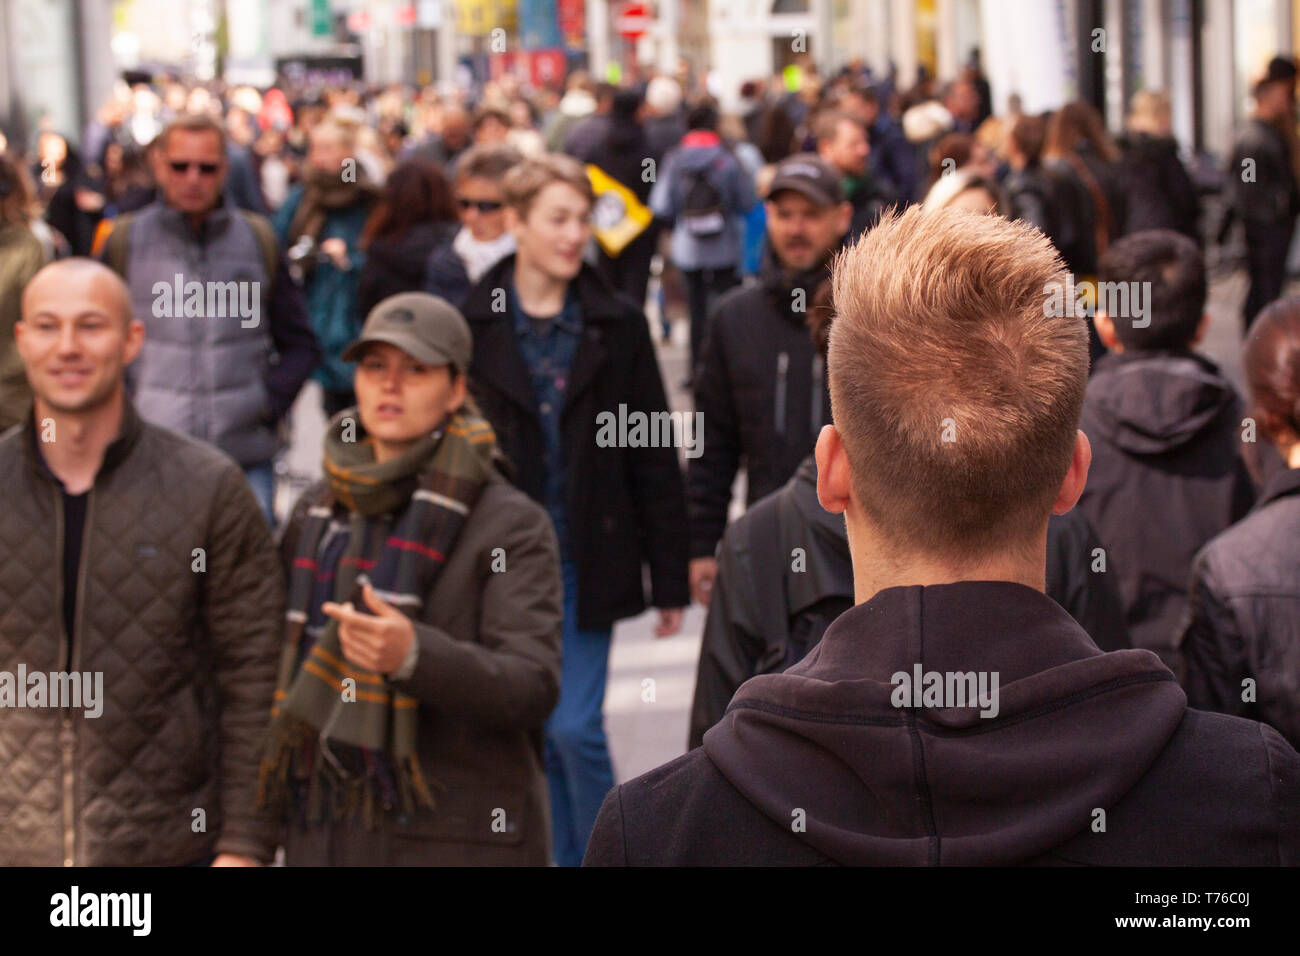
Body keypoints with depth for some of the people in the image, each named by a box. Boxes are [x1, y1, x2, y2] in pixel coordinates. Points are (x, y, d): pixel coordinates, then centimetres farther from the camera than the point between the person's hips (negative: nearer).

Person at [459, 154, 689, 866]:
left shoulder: (617, 326, 1)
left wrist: (670, 581, 1)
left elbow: (653, 460, 3)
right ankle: (569, 854, 22)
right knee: (538, 734, 8)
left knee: (575, 727, -8)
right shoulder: (472, 326, 0)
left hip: (587, 561, -1)